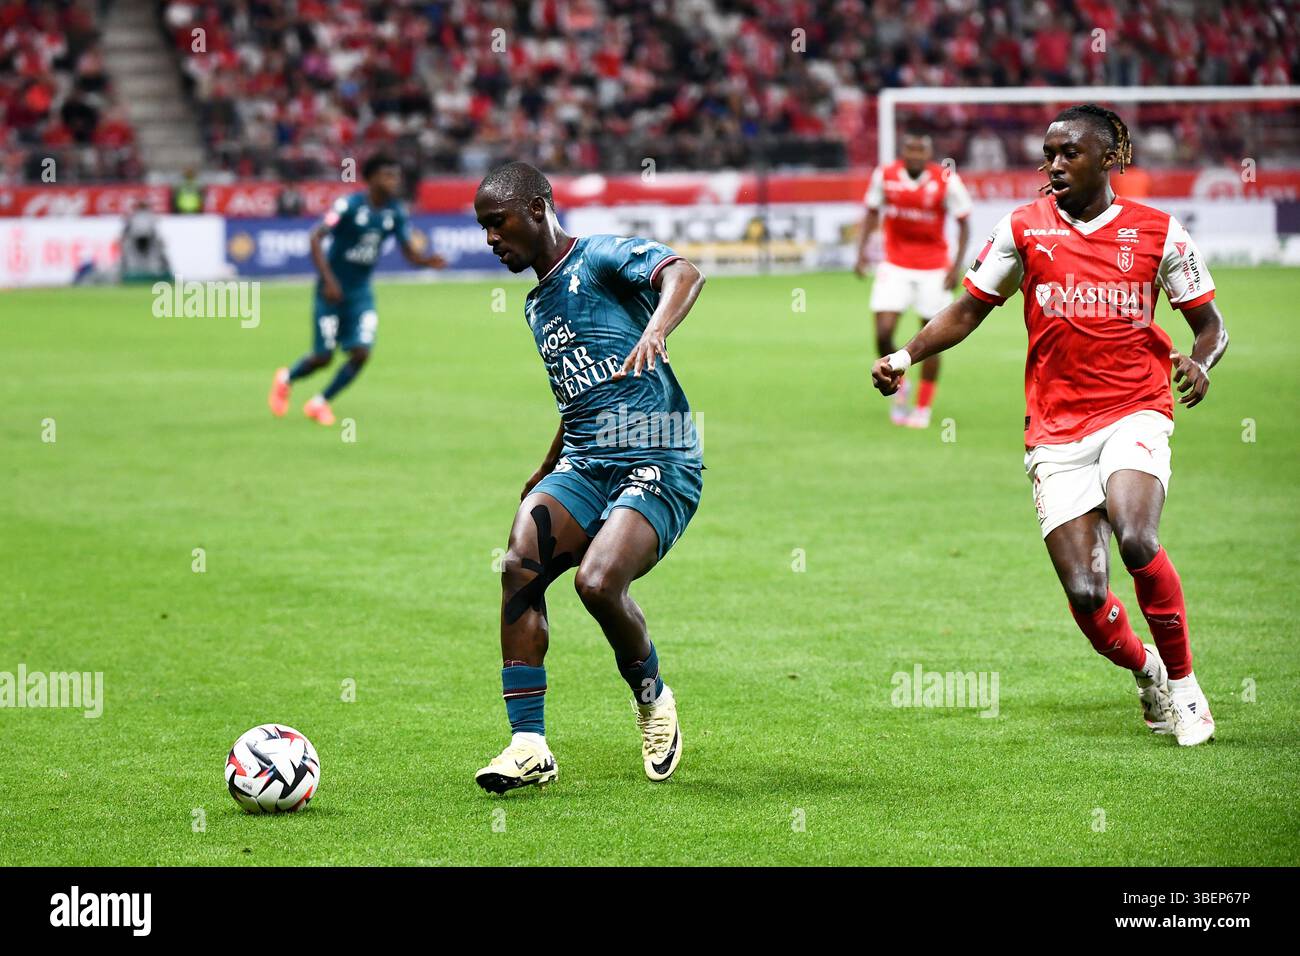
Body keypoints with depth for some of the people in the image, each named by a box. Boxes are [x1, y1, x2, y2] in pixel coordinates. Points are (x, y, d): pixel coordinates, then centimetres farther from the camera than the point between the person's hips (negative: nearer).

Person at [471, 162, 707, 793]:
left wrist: (654, 332, -43)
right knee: (520, 564, -20)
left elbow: (684, 274, -24)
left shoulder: (602, 257, -3)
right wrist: (544, 474, 38)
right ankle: (528, 745, -17)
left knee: (597, 582, -28)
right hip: (583, 465, 7)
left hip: (659, 464, -7)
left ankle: (653, 700, 4)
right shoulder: (537, 306, 22)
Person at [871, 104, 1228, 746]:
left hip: (1134, 411, -1)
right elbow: (966, 312, 12)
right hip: (1056, 429, 1)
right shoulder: (1023, 229, 5)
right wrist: (906, 356, -4)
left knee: (1136, 539, -29)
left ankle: (1181, 680, -7)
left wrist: (1200, 364, -12)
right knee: (1085, 595, -10)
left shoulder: (1157, 232, 3)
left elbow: (1210, 323, 10)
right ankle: (1144, 671, 23)